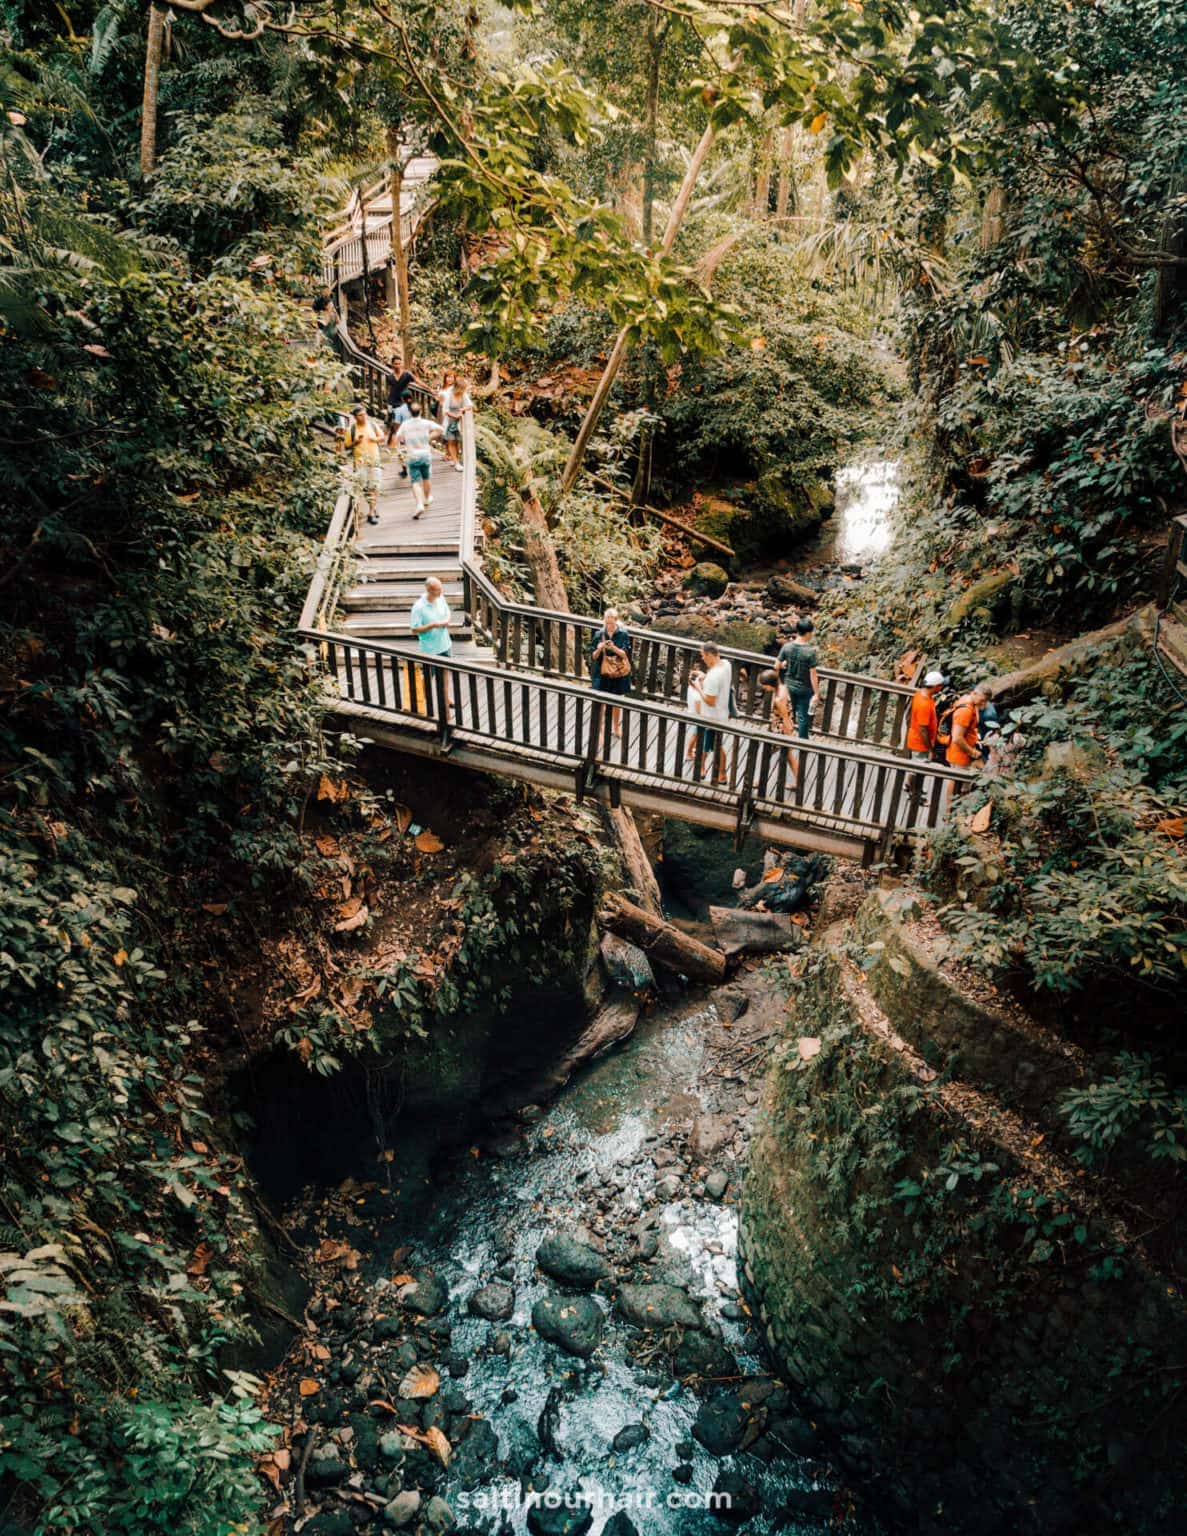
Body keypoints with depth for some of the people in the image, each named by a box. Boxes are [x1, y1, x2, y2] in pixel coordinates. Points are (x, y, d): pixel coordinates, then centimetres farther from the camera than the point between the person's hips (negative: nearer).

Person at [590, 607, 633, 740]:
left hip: (618, 674, 0)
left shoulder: (623, 635, -8)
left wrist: (614, 648, -29)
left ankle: (616, 727, 35)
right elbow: (593, 656, -4)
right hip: (602, 673, 0)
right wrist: (599, 649, -25)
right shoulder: (599, 635, -6)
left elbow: (625, 654, -12)